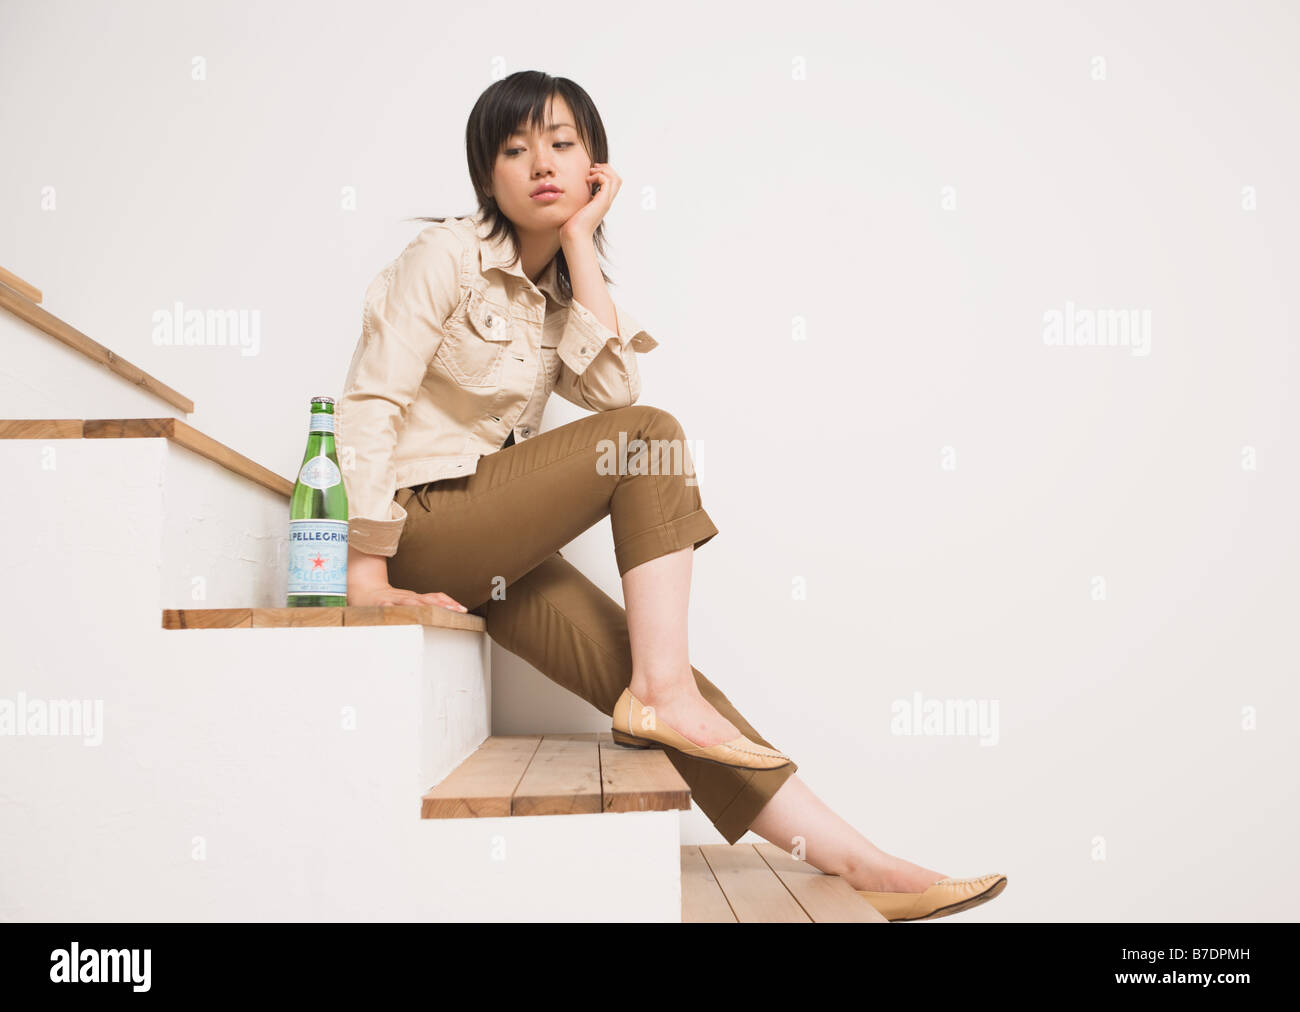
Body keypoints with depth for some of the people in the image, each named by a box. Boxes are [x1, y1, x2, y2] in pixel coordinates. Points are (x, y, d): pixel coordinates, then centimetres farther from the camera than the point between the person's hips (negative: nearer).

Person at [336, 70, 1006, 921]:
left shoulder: (561, 286, 15)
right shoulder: (448, 257, -6)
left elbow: (613, 391, -4)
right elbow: (370, 403, -13)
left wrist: (580, 244, -4)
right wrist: (368, 569, -19)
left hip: (493, 543, 6)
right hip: (424, 523, -6)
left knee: (649, 677, -10)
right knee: (651, 438, -21)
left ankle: (848, 859, -13)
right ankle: (665, 691, -20)